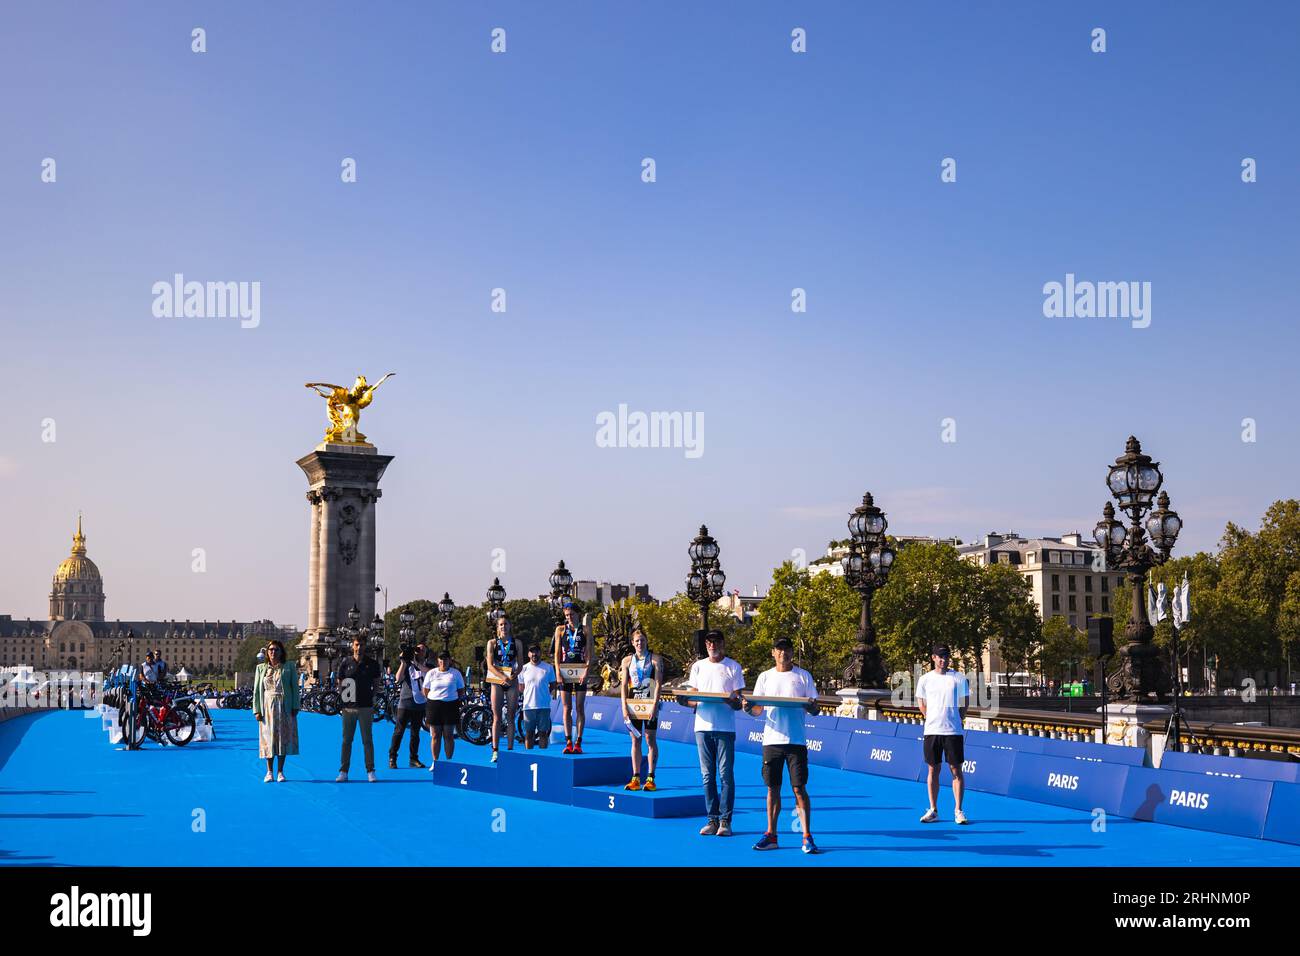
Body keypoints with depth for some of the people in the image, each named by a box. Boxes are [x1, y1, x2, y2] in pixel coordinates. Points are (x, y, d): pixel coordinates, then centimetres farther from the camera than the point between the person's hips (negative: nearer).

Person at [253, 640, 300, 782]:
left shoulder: (289, 667, 5)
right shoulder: (261, 668, 9)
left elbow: (295, 688, 2)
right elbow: (256, 690, 7)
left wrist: (295, 707, -5)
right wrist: (257, 710, -2)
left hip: (284, 707, -1)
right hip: (267, 706, 1)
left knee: (283, 738, 0)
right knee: (268, 738, 2)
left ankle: (281, 772, 8)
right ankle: (269, 772, 11)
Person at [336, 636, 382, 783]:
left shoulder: (372, 664, 5)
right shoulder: (346, 663, 6)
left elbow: (376, 683, 14)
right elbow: (340, 683, 12)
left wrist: (372, 696, 3)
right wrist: (343, 696, 0)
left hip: (366, 706, -1)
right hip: (349, 707, 1)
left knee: (367, 740, 1)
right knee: (346, 740, 4)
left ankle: (370, 771, 6)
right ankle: (343, 772, 7)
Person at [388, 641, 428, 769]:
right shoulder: (407, 664, 4)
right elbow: (398, 678, -10)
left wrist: (417, 663, -17)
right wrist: (404, 662, -13)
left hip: (419, 704, 3)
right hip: (405, 703, -3)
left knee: (415, 733, 8)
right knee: (399, 731, -3)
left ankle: (413, 759, 15)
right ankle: (392, 758, 2)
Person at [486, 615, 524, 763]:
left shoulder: (516, 642, 6)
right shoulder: (492, 643, 4)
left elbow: (520, 664, 5)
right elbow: (490, 665, -4)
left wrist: (513, 676, -15)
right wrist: (503, 677, -18)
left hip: (512, 682, 1)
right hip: (497, 682, -1)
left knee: (511, 718, 1)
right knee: (496, 717, -3)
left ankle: (510, 749, 4)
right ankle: (495, 751, -3)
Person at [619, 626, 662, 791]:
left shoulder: (655, 659, 0)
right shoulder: (627, 660, 9)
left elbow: (658, 683, -6)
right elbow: (623, 685, 5)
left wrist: (654, 706, -16)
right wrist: (624, 708, -5)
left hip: (649, 703, -3)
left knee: (650, 739, -3)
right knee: (635, 740, 4)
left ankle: (650, 778, 0)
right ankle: (636, 778, 7)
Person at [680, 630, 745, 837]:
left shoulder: (733, 667, 4)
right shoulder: (698, 667, 13)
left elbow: (738, 703, 1)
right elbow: (692, 699, 12)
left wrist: (732, 701, -22)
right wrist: (686, 701, -11)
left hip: (725, 727, -3)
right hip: (703, 726, 3)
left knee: (726, 774, -4)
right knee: (707, 775, 5)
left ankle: (725, 820, 0)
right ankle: (712, 819, 11)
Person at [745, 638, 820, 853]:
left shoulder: (803, 676, 5)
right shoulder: (765, 677, 11)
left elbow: (814, 709, 4)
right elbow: (758, 710, 9)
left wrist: (810, 707, -19)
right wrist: (749, 707, -13)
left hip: (796, 740, -2)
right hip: (771, 739, 2)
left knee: (799, 789, -4)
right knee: (773, 788, 6)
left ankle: (807, 838, -1)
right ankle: (771, 836, 13)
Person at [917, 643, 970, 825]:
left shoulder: (959, 678, 2)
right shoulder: (925, 679, 5)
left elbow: (965, 702, 9)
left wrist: (958, 720, 5)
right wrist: (932, 719, 10)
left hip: (954, 731, -1)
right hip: (932, 731, 1)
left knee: (956, 770, 0)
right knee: (933, 770, 5)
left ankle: (958, 811, 5)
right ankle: (933, 810, 13)